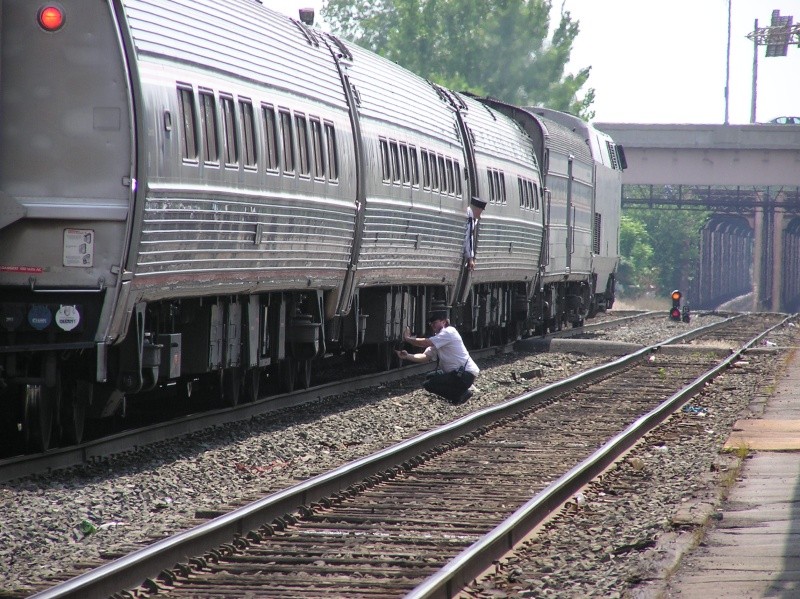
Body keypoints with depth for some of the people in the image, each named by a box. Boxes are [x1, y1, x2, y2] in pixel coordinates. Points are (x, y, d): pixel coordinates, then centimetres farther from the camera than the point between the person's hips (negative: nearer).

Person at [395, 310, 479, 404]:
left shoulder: (449, 333, -15)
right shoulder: (438, 338, 16)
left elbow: (425, 343, -22)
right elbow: (425, 356, 6)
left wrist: (407, 338, -7)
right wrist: (407, 356, -8)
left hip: (466, 375, -10)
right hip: (456, 372, 10)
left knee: (429, 385, -11)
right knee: (430, 377, 23)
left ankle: (461, 394, -3)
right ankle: (459, 392, 15)